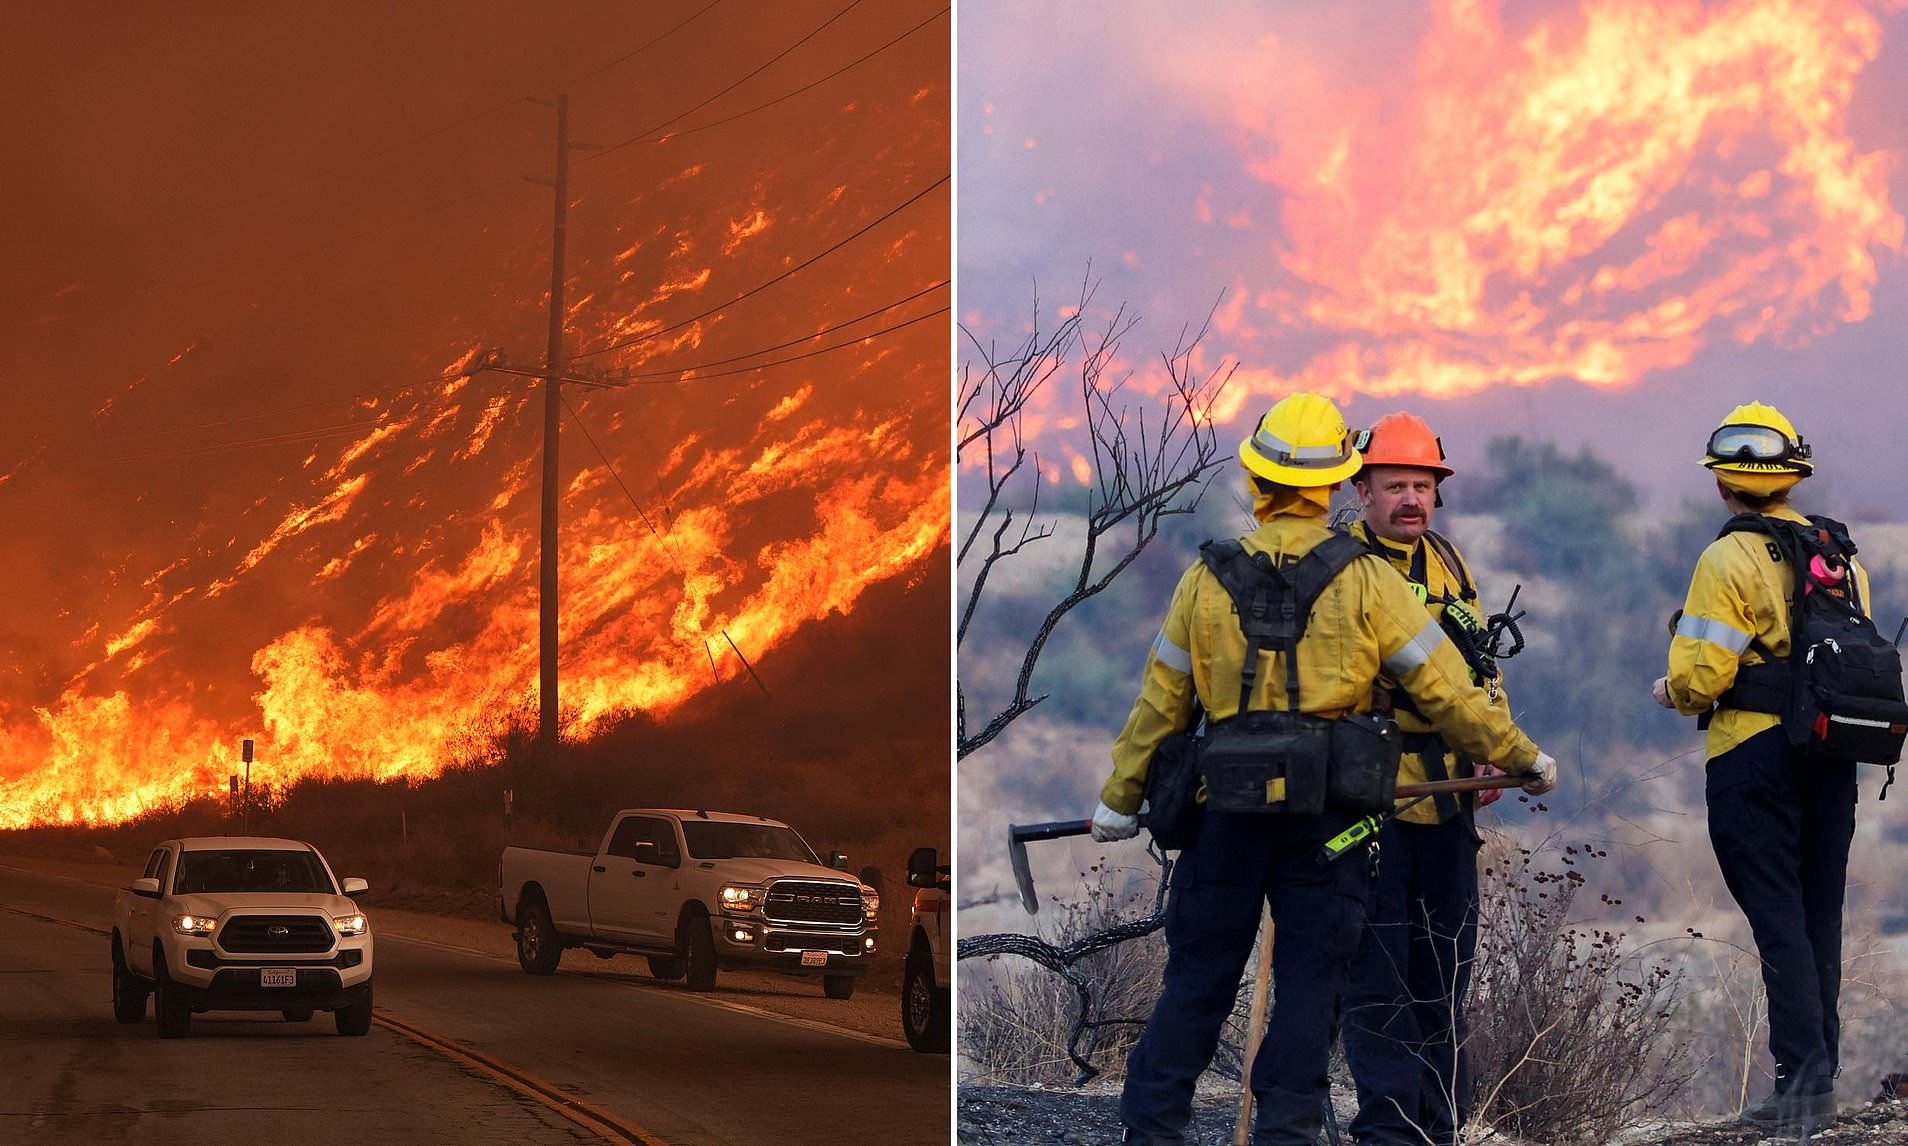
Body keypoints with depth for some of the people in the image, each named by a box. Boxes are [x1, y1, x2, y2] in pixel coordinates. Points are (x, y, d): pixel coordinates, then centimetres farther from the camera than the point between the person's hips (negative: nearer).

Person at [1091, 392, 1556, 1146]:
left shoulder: (1208, 579, 3)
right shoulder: (1364, 580, -3)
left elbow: (1161, 703, 10)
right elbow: (1444, 688, 0)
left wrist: (1121, 799, 20)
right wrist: (1521, 758, 13)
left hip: (1228, 807, 2)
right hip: (1327, 810, -2)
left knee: (1198, 977, 9)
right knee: (1309, 982, 5)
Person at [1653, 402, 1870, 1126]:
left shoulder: (1731, 559, -11)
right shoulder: (1839, 551, 10)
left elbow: (1702, 673, -16)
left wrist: (1672, 691, 5)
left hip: (1753, 754, -6)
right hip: (1833, 755, 6)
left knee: (1777, 916, -5)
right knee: (1819, 914, 12)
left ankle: (1803, 1078, -9)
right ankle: (1820, 1074, 15)